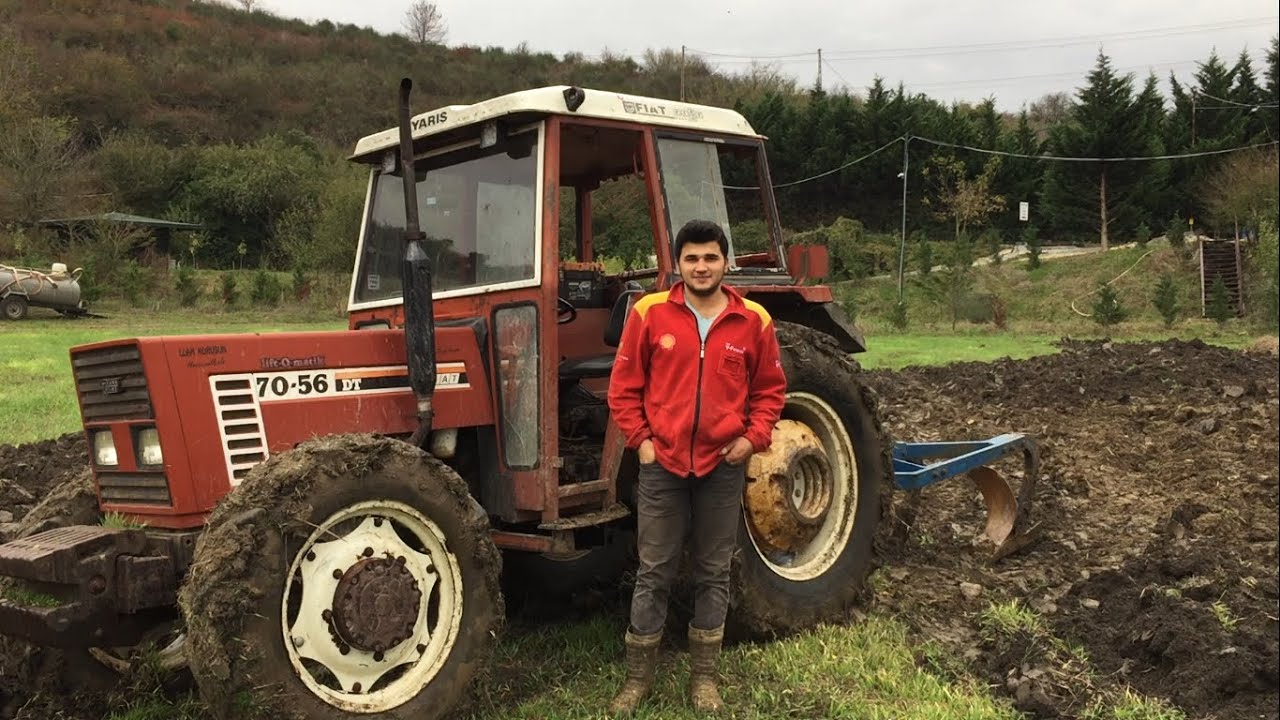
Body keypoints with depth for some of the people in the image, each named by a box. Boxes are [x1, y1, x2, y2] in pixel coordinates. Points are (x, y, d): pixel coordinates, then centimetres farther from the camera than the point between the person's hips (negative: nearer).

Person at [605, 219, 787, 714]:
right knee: (654, 573, 6)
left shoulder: (753, 321, -1)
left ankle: (704, 677, 24)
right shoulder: (650, 313, -4)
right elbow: (624, 386, 3)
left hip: (723, 467, 1)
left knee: (713, 574, 10)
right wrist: (640, 440, -5)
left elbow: (770, 390, 10)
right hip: (663, 464, -1)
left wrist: (753, 437, -3)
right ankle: (638, 677, 19)